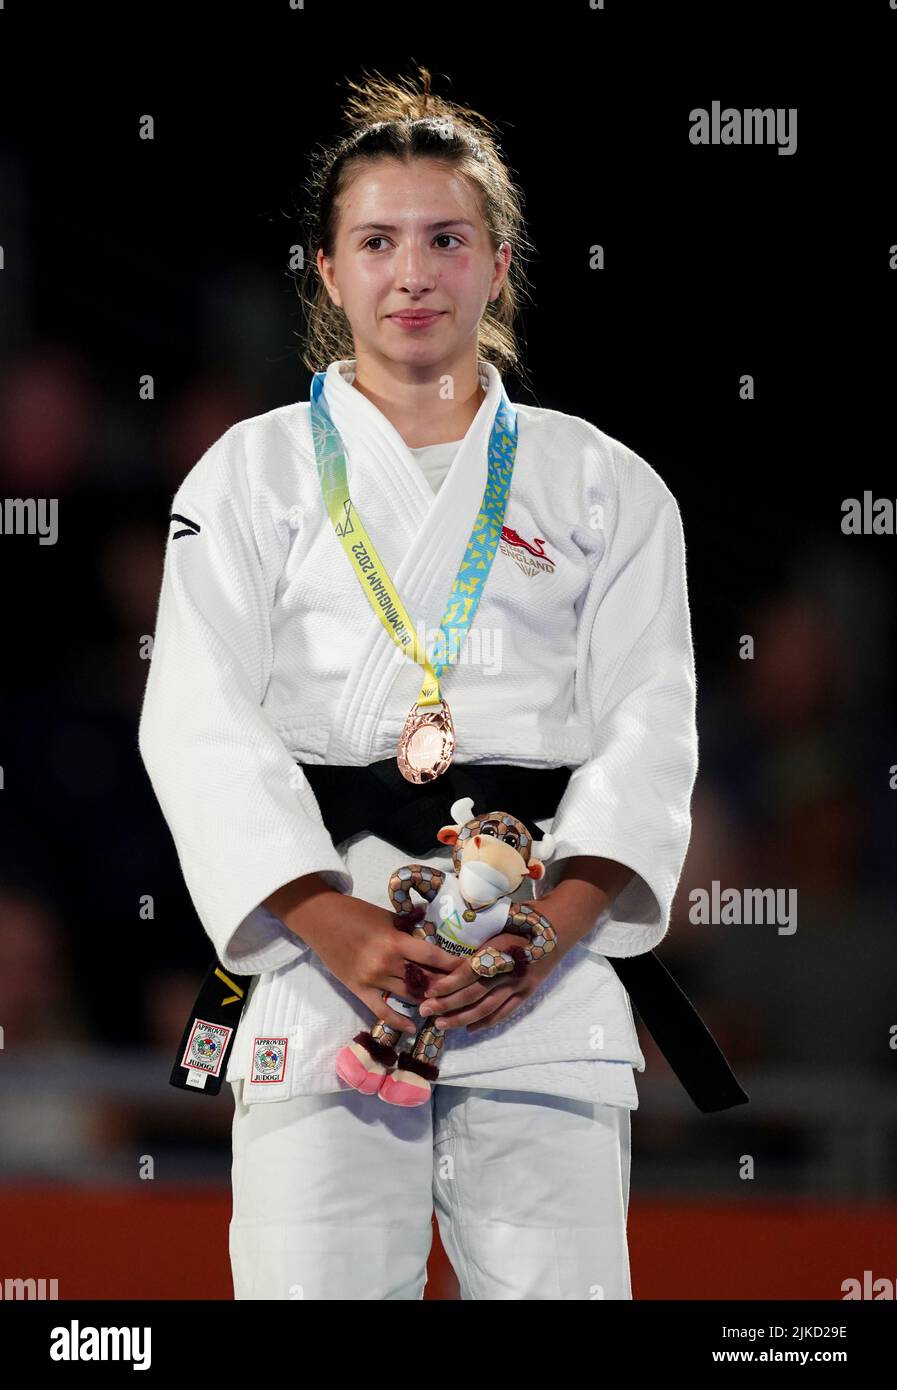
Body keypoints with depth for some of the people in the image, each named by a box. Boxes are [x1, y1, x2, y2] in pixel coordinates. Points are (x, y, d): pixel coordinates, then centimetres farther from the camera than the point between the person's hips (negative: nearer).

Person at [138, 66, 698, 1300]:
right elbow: (202, 724, 1)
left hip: (545, 970, 1)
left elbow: (647, 725, 6)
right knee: (315, 1284, -7)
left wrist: (557, 921, -12)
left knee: (553, 1280, -4)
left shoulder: (605, 488, 14)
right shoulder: (251, 478, 11)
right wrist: (334, 925, -14)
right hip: (326, 968, -1)